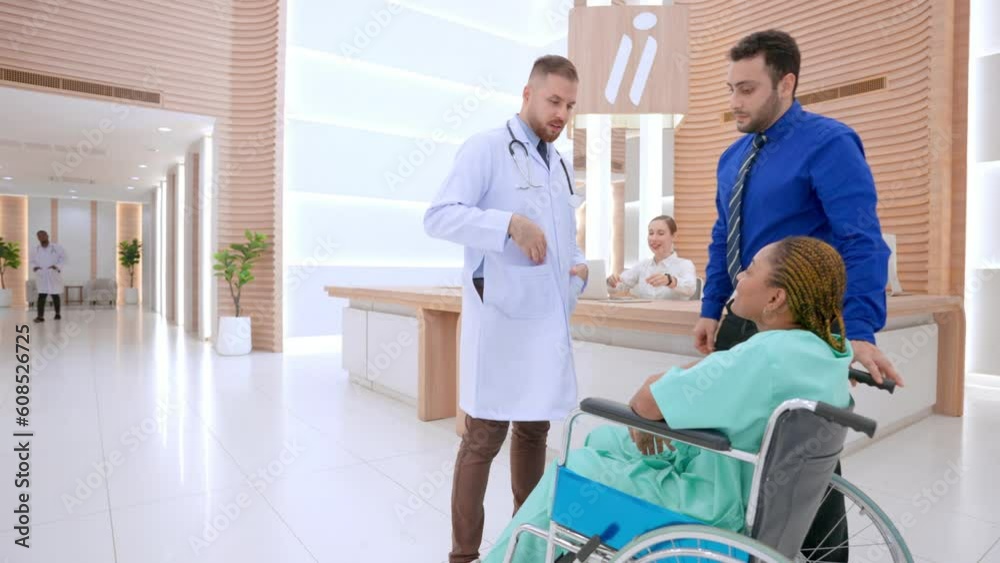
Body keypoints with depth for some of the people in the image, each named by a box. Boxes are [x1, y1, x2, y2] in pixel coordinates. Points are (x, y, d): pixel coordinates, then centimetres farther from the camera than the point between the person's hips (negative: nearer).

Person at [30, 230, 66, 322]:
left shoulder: (56, 247, -3)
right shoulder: (36, 249, 6)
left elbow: (63, 258, -3)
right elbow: (32, 261, 15)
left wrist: (57, 266, -19)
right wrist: (34, 267, -7)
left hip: (54, 276, -2)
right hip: (42, 276, 2)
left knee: (55, 295, 8)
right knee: (41, 296, -7)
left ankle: (57, 314, 23)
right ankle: (40, 316, -10)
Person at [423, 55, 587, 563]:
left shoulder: (561, 165, 19)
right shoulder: (485, 148, -3)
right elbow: (438, 217, -13)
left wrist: (580, 264, 4)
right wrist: (510, 223, -24)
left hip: (550, 317, 7)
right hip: (501, 315, -7)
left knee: (534, 429, 15)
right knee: (484, 435, -2)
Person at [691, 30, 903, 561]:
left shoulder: (828, 144, -11)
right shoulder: (733, 157, 10)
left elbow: (862, 242, -19)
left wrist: (860, 332, -28)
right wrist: (712, 310, 9)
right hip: (741, 320, 7)